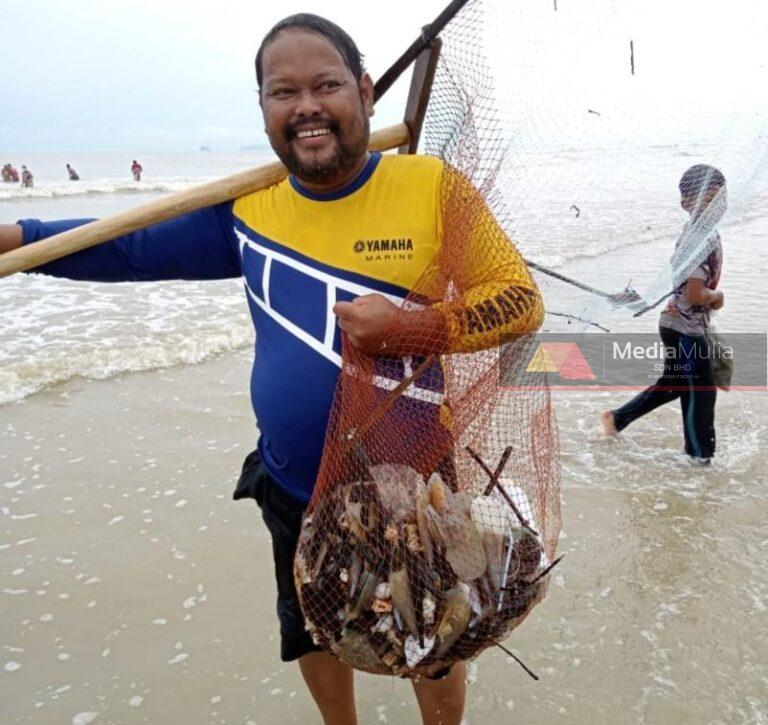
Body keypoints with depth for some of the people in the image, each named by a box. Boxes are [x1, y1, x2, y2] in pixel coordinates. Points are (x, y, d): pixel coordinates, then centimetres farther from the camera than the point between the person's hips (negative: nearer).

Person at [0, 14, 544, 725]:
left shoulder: (429, 186, -17)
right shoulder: (250, 206, -5)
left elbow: (523, 300, -15)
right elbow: (137, 248, 7)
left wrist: (409, 327, -28)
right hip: (293, 488, 5)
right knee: (313, 635, 28)